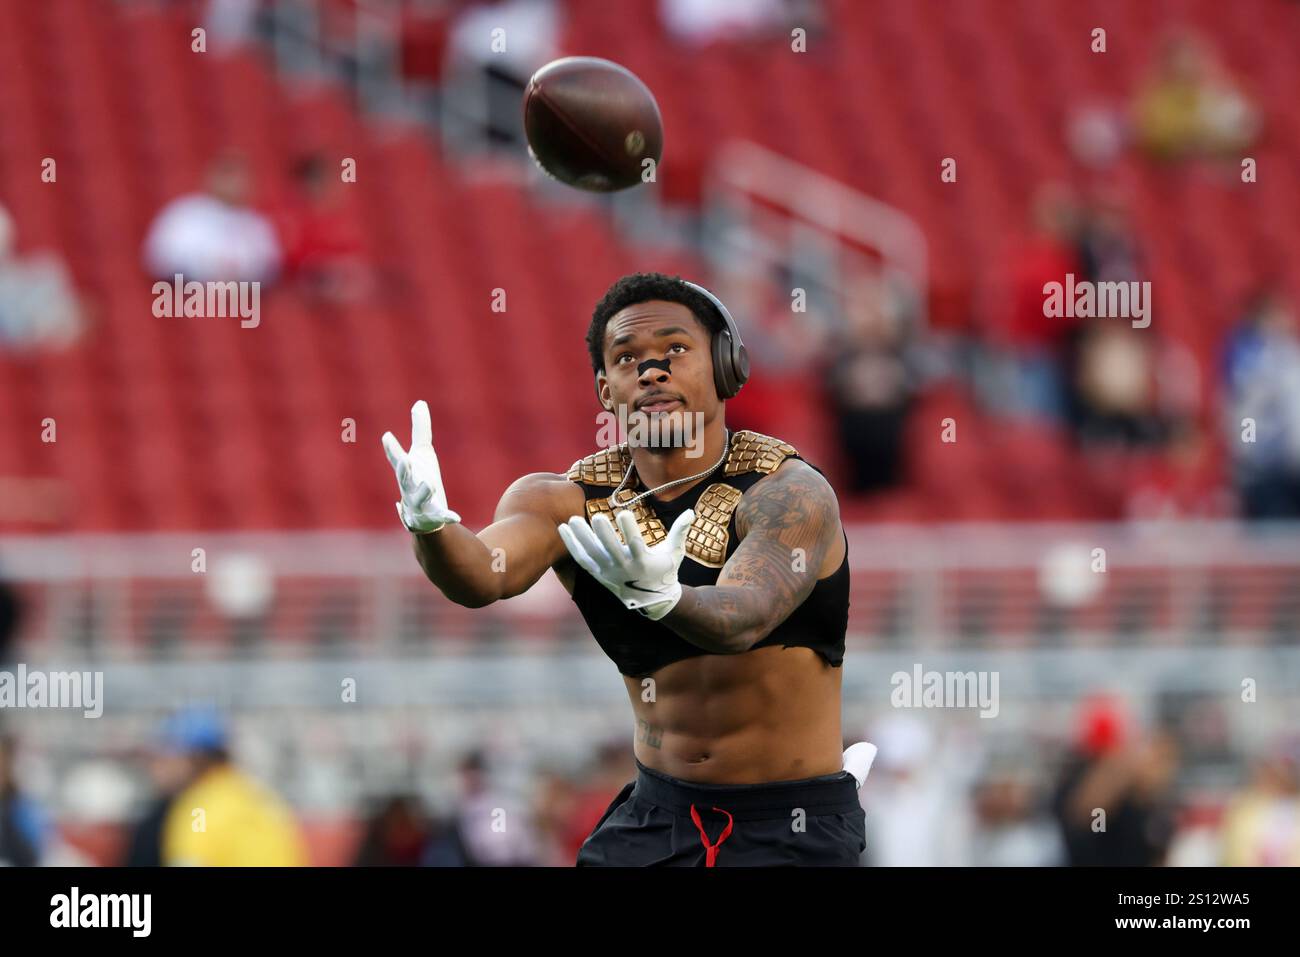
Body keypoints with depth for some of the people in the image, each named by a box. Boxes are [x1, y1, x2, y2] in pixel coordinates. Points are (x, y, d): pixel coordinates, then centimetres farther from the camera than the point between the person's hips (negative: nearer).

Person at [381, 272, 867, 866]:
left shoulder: (790, 494, -14)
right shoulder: (566, 500, -3)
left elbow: (745, 618, -31)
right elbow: (483, 576, -22)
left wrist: (663, 597, -52)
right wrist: (431, 527, -44)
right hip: (656, 814, 4)